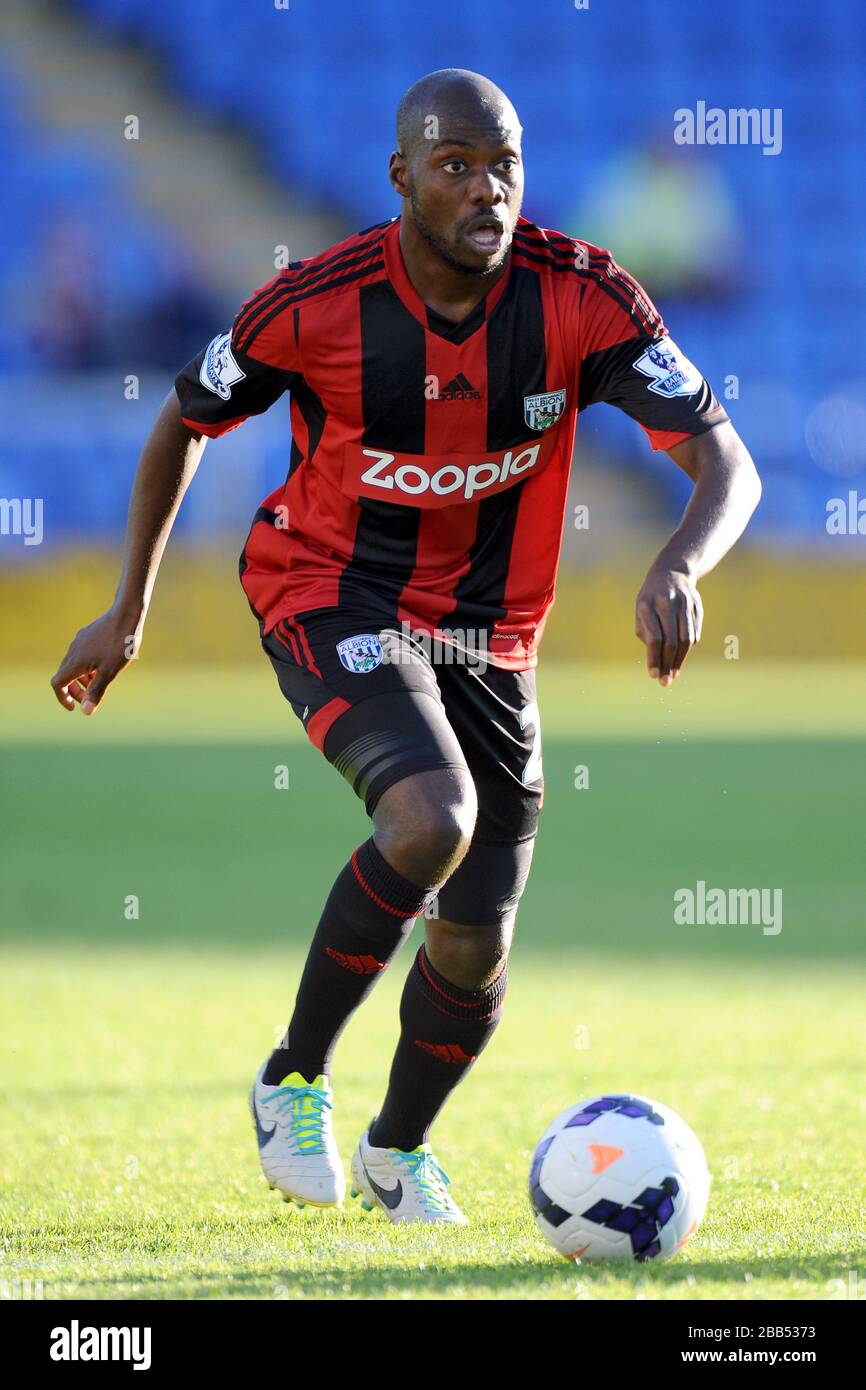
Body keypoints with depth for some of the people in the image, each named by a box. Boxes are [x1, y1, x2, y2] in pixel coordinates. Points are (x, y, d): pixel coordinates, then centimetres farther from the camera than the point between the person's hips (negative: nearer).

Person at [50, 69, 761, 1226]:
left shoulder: (584, 297, -18)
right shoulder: (316, 306, -20)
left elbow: (728, 466, -21)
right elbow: (184, 423, -1)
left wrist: (679, 568, -43)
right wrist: (128, 614, 3)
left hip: (487, 632, 4)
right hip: (331, 598, -4)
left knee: (476, 946, 7)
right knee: (433, 819, -31)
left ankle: (399, 1149, 37)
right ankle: (295, 1081, -9)